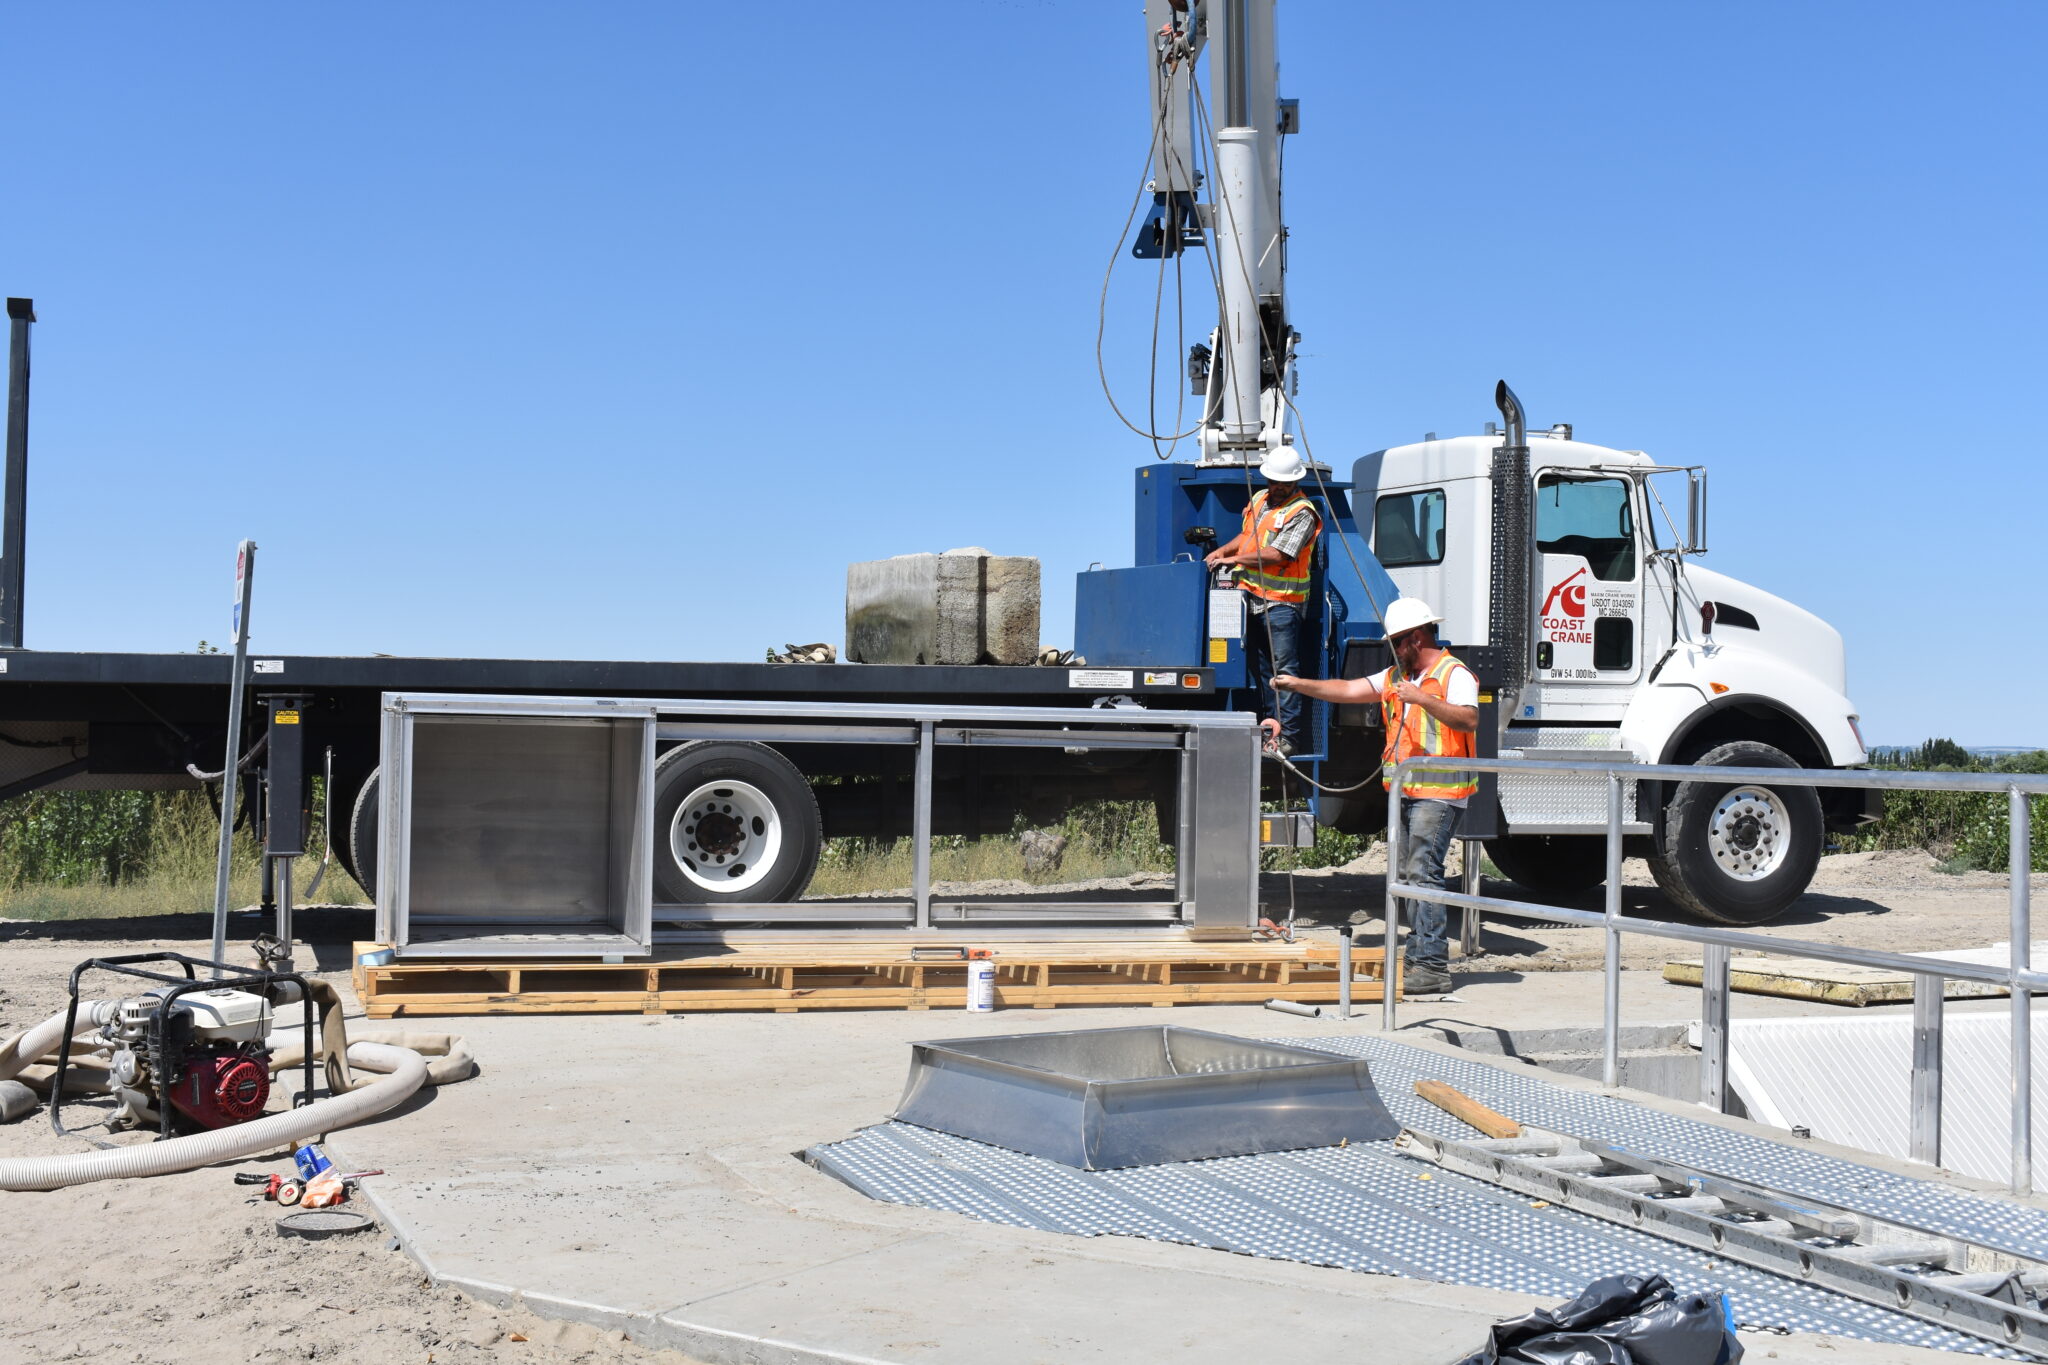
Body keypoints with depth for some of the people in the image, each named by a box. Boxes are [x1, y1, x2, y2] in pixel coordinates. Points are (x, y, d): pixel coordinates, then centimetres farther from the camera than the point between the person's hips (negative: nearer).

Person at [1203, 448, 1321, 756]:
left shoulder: (1302, 513, -11)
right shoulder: (1260, 499, 15)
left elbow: (1277, 555, -19)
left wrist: (1234, 559, -17)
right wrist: (1222, 550, 8)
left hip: (1281, 601, -8)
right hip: (1251, 595, 8)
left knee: (1284, 668, -9)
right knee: (1259, 665, 12)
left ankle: (1288, 736, -10)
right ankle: (1270, 727, 20)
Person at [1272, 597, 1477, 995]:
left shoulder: (1454, 674, -7)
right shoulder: (1397, 676, 18)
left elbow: (1469, 720, -23)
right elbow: (1347, 690, 16)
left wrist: (1423, 699, -30)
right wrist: (1298, 685, 8)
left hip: (1438, 792, -9)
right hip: (1405, 792, 9)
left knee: (1423, 872, -15)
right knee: (1408, 873, 10)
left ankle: (1432, 968, -16)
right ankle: (1418, 954, 17)